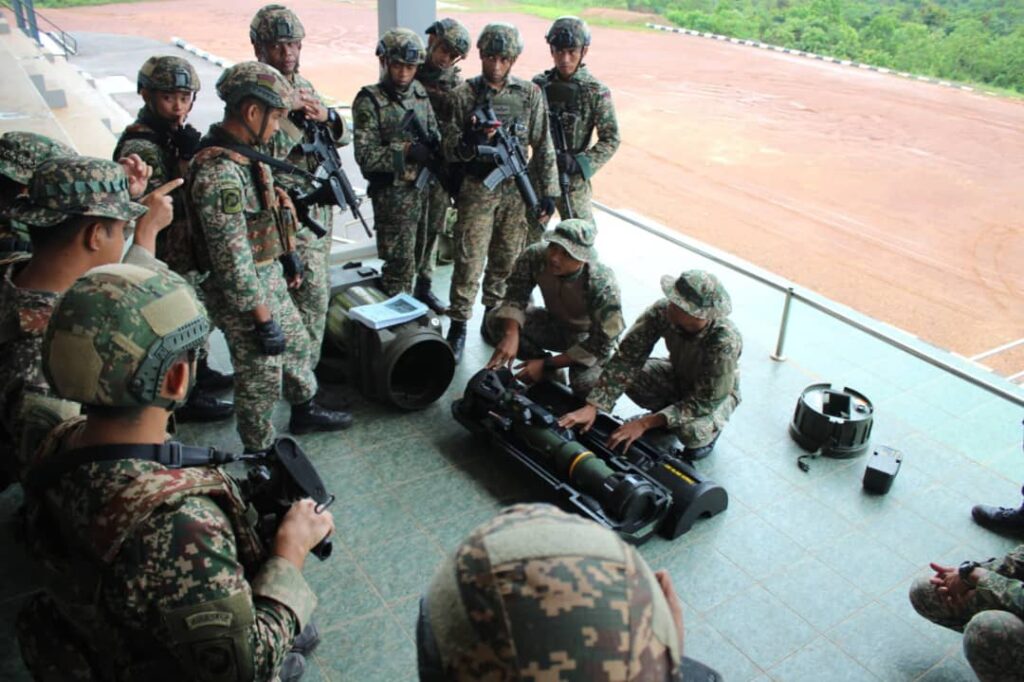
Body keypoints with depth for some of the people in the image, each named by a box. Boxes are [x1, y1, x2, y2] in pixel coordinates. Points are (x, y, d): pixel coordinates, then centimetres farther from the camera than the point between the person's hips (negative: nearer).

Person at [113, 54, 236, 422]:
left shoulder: (177, 133, 5)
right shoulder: (139, 146, -23)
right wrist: (187, 158, -31)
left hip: (191, 247, 9)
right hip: (168, 256, -9)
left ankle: (199, 372, 44)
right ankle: (185, 398, 21)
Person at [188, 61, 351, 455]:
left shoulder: (239, 155, 3)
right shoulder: (219, 172, -28)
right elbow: (233, 260, -28)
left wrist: (287, 260, 21)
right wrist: (263, 320, -23)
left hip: (269, 277, 10)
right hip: (243, 293, -9)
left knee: (296, 344, 25)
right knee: (261, 378, 7)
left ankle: (304, 413, 47)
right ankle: (260, 453, 27)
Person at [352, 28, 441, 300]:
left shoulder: (420, 93, 7)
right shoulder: (369, 101, -12)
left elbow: (434, 133, 17)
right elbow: (366, 156, -18)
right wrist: (407, 151, -24)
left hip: (423, 188, 7)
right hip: (393, 193, -7)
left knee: (416, 259, 18)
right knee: (400, 263, -2)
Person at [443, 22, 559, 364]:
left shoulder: (530, 94, 1)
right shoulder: (463, 95, -3)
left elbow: (543, 146, 4)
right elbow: (450, 148, -2)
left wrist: (548, 191, 0)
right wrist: (472, 140, -24)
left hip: (517, 190, 2)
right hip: (477, 190, -2)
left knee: (506, 259, 12)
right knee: (469, 260, -3)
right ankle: (458, 324, 8)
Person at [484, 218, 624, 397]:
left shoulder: (602, 284, -34)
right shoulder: (534, 256, -25)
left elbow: (602, 343, -28)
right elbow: (516, 296, -15)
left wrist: (546, 365, -28)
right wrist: (511, 335, -36)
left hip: (589, 336, -4)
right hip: (554, 323, 4)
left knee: (584, 385, -34)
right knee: (496, 320, -18)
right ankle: (551, 373, -1)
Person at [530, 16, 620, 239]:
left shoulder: (596, 92, -9)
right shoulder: (539, 84, 0)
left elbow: (610, 140, -8)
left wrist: (580, 163, -21)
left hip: (573, 178, -3)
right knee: (529, 236, 15)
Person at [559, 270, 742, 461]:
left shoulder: (725, 343, -39)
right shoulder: (663, 311, -30)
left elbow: (705, 401, -32)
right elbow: (627, 358, -27)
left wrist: (644, 423, -36)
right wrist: (592, 407, -34)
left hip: (717, 392, -4)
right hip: (678, 375, 4)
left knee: (691, 432, -34)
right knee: (624, 373, -20)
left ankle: (711, 428, 4)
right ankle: (666, 413, 7)